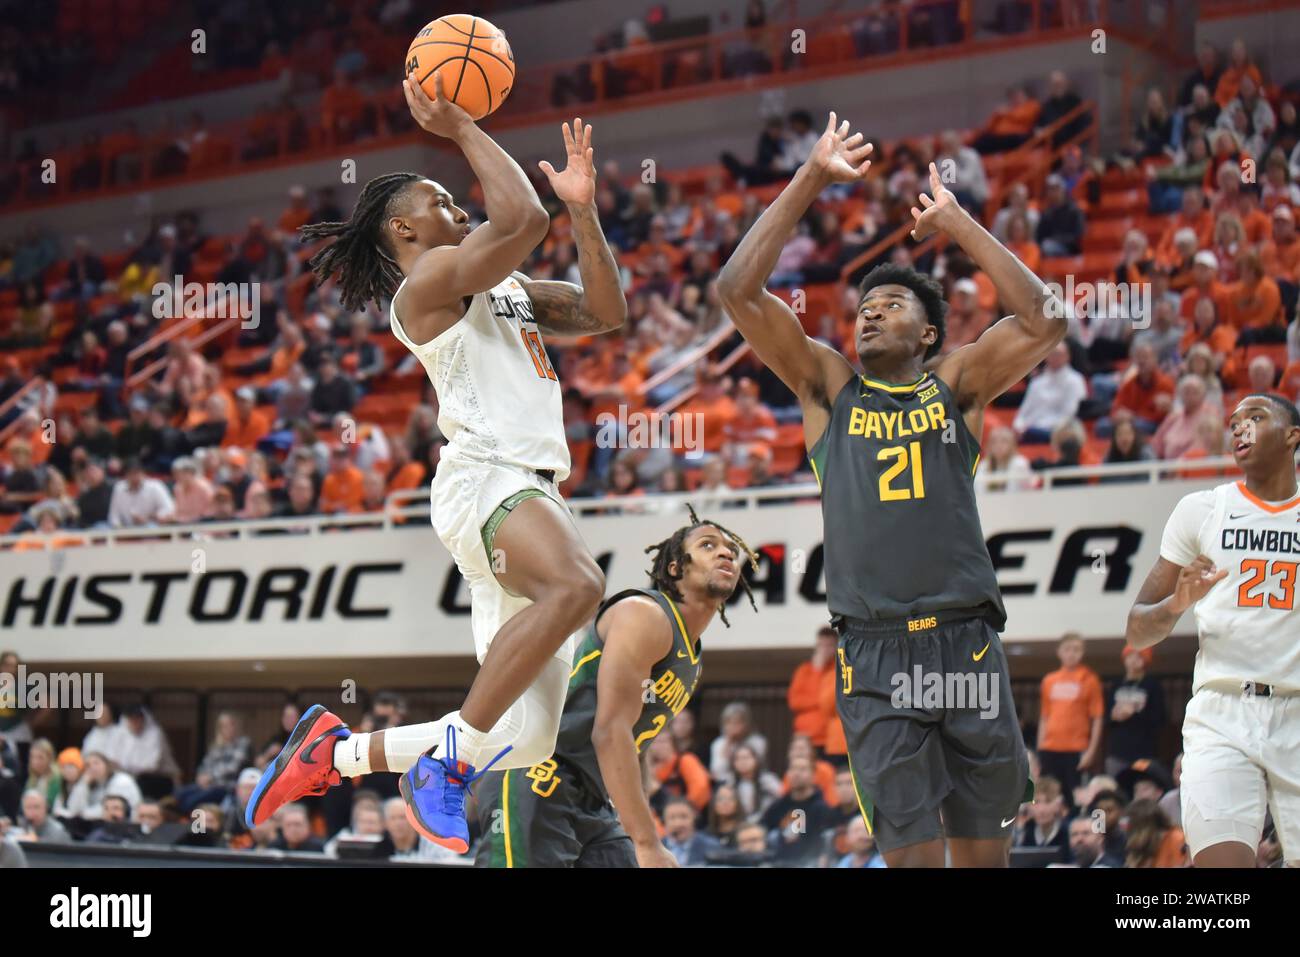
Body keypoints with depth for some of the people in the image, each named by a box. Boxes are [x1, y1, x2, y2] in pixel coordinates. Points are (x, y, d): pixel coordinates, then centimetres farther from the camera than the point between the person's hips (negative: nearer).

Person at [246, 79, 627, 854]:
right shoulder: (427, 279, -1)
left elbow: (605, 312, 24)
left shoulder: (506, 288, 28)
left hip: (531, 494, 9)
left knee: (529, 740, 1)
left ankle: (338, 751, 12)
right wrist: (461, 129, -4)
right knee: (575, 584, -41)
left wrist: (584, 210, 16)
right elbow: (522, 218, -14)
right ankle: (448, 760, -33)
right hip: (485, 479, -9)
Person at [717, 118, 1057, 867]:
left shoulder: (955, 385, 11)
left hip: (968, 643, 1)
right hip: (875, 655, -1)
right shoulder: (829, 387, 11)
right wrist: (810, 183, -1)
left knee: (986, 851, 5)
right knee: (909, 849, -4)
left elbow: (1045, 321, -3)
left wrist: (957, 223, 0)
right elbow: (738, 291, 2)